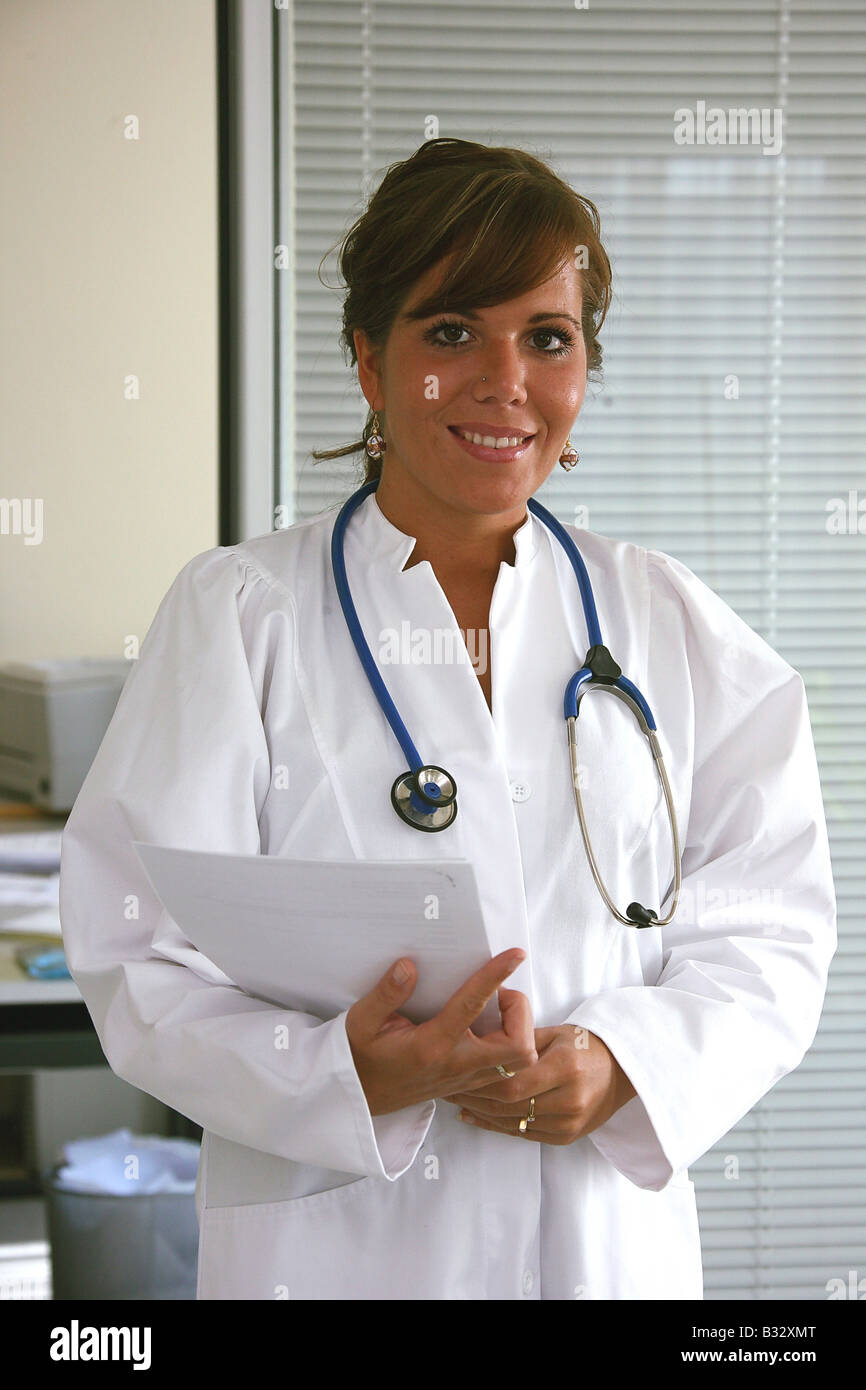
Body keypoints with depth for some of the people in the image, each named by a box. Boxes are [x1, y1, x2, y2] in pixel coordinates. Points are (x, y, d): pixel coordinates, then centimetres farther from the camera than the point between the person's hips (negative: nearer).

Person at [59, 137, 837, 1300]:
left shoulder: (665, 622, 6)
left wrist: (624, 1062, -18)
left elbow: (768, 934, 1)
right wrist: (351, 1071, -26)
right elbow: (147, 964, -9)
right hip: (336, 1247, -2)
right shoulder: (237, 613, -2)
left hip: (616, 1242, 2)